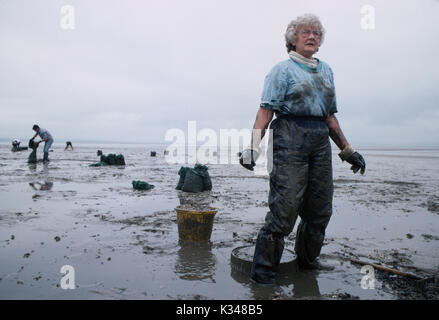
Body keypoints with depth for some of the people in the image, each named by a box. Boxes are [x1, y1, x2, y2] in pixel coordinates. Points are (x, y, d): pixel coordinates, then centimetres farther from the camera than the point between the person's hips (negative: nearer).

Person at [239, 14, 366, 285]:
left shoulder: (326, 70, 21)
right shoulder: (283, 69, 4)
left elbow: (330, 116, 22)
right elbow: (266, 110, -7)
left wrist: (348, 150, 19)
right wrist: (254, 145, -20)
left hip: (321, 141, 7)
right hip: (290, 137, -6)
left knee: (320, 206, 9)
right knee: (285, 204, -12)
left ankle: (307, 259, 27)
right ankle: (263, 268, -1)